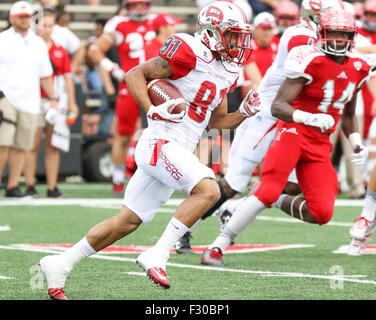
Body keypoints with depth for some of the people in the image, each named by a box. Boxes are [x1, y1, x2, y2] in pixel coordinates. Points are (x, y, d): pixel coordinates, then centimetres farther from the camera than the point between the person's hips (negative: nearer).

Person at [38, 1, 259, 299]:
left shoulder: (228, 71, 15)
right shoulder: (189, 53, -11)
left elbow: (217, 120, 24)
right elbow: (135, 74, -8)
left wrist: (244, 112, 7)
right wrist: (153, 110, -19)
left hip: (180, 152, 9)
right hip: (161, 142, -9)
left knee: (128, 221, 9)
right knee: (208, 189, -26)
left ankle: (59, 265, 17)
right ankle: (157, 256, -22)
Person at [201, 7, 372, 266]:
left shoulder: (358, 68, 7)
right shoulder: (310, 61, -14)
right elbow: (278, 107, -20)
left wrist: (357, 144, 9)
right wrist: (310, 118, -36)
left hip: (320, 145, 6)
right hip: (293, 132, -6)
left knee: (322, 213, -9)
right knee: (269, 191, -23)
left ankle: (276, 202, 20)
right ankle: (217, 247, -14)